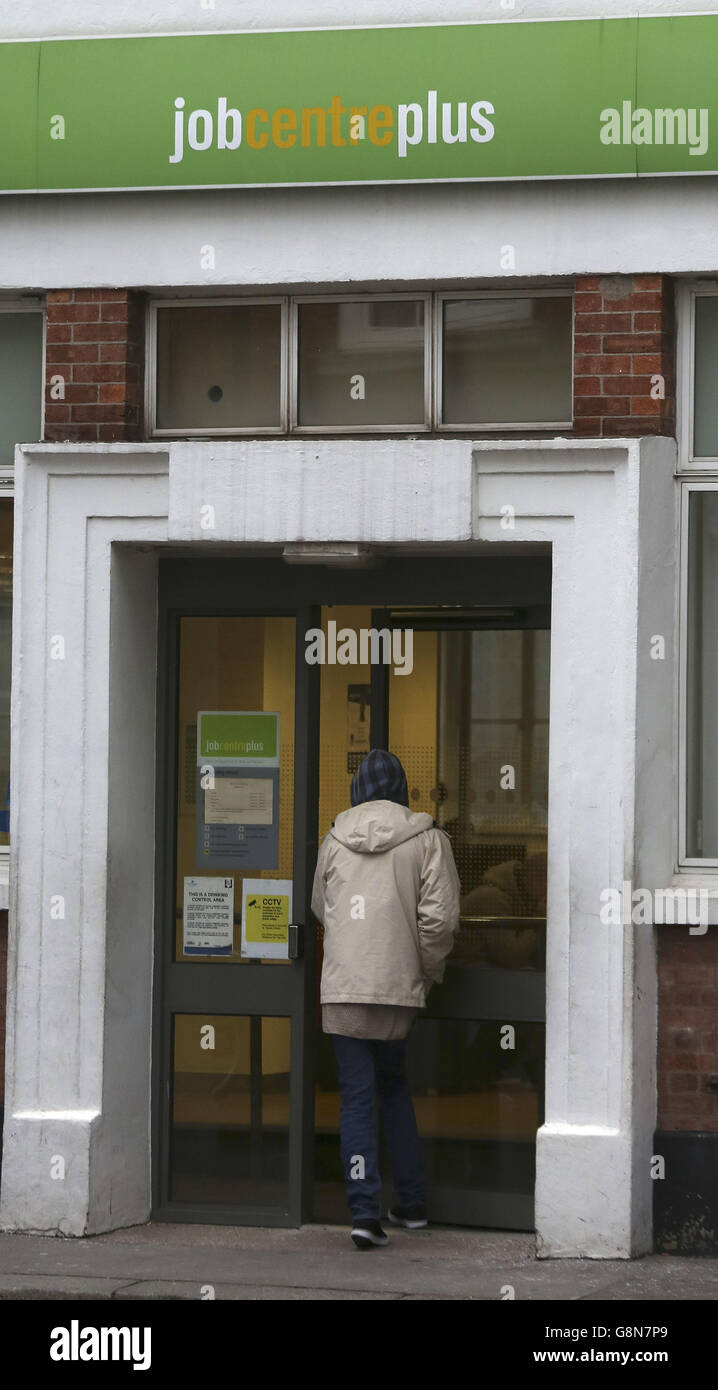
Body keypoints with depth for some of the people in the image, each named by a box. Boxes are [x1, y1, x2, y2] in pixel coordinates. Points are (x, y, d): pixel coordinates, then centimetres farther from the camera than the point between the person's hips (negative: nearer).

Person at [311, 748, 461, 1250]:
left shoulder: (334, 841, 5)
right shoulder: (426, 840, -3)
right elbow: (440, 916, -9)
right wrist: (431, 972, 5)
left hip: (342, 987, 0)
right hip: (398, 986, 0)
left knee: (357, 1096, 2)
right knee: (394, 1085, 18)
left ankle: (365, 1212, -8)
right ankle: (411, 1203, 23)